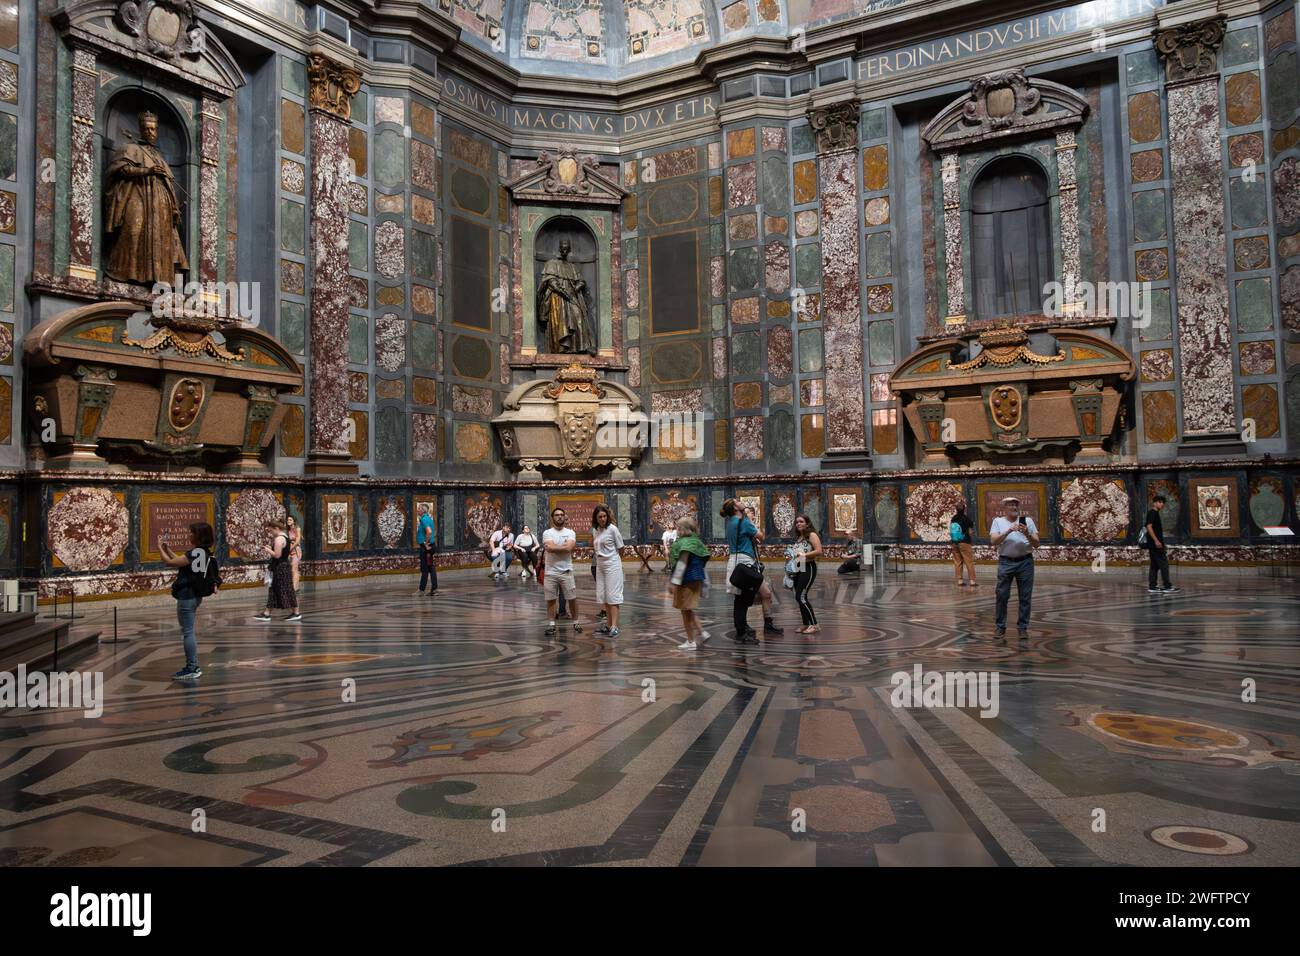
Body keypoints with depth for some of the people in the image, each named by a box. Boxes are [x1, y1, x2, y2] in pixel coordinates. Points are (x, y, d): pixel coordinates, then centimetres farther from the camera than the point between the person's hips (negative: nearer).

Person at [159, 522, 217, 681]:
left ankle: (191, 669, 1)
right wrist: (168, 549, 18)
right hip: (194, 596, 10)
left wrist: (160, 548, -2)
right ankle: (194, 667, 22)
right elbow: (181, 562, 20)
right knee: (188, 632, 17)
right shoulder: (204, 553, 8)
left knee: (187, 632, -3)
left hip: (187, 597, -10)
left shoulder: (195, 553, -20)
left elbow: (170, 562, -16)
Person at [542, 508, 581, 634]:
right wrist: (564, 546, -11)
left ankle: (575, 622, 19)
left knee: (572, 598, 5)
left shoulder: (570, 532, 0)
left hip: (566, 571, 1)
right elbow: (550, 548, -19)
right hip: (550, 572, 0)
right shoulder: (547, 533, -2)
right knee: (550, 599, 6)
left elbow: (569, 548, -16)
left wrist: (555, 547, -10)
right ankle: (551, 624, 16)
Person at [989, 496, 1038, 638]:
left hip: (1025, 562, 1)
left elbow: (1036, 544, 4)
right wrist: (1008, 531, -20)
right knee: (1002, 596, 1)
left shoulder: (1028, 520, 7)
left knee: (1025, 597, 5)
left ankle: (1023, 627, 16)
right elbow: (994, 541, -8)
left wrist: (1027, 534, -15)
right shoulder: (998, 521, 6)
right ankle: (1001, 627, 12)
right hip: (1005, 562, -1)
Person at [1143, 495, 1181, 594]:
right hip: (1155, 544, -10)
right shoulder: (1152, 513, -9)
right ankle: (1167, 587, -8)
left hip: (1154, 544, 10)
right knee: (1164, 564, -9)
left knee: (1154, 565, 8)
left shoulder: (1155, 513, 20)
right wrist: (1156, 540, -23)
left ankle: (1152, 587, 8)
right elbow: (1149, 527, -20)